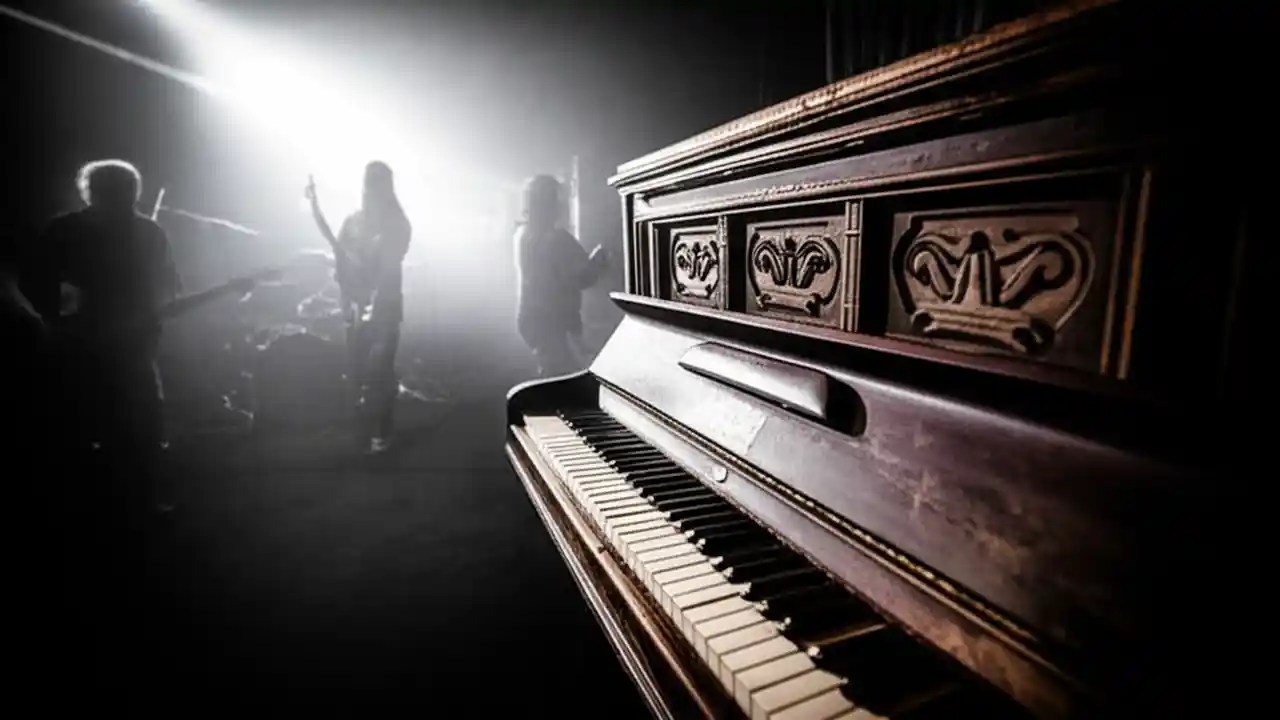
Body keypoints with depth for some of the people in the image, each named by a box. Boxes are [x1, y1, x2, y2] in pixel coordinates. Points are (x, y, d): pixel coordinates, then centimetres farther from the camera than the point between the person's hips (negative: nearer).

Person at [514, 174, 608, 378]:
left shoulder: (523, 234, 7)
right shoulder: (556, 238, -19)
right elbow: (582, 278, -17)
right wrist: (598, 258, 1)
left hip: (530, 317, 9)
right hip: (553, 321, -9)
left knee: (552, 376, 18)